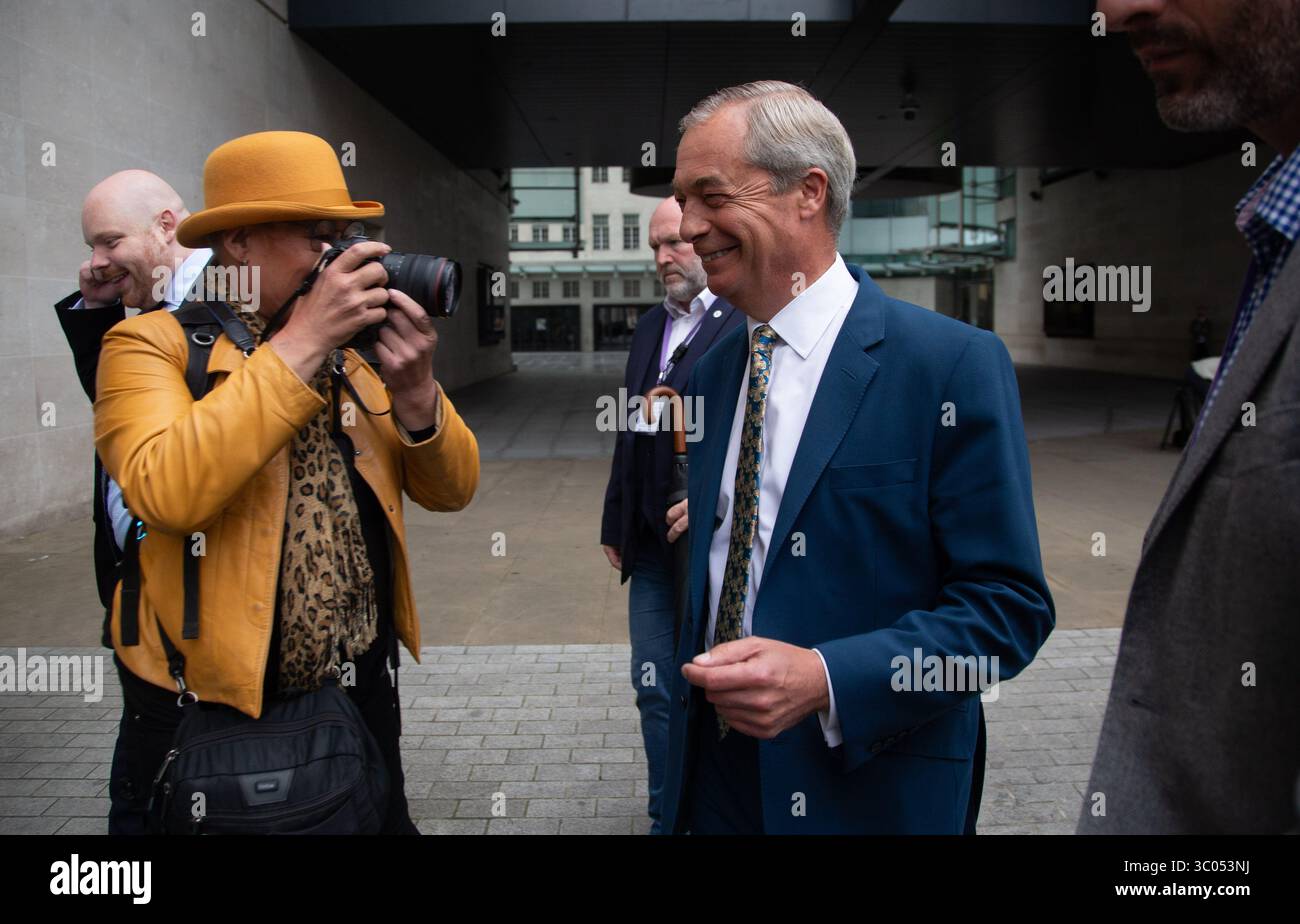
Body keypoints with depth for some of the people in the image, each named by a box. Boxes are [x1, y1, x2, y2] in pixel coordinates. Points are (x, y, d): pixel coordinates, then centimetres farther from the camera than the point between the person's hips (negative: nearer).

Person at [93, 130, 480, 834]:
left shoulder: (349, 350, 5)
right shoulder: (150, 344, -10)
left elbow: (450, 490, 2)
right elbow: (166, 494, -30)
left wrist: (412, 390, -17)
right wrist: (303, 343, -26)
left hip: (363, 693, 5)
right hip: (210, 709, -5)